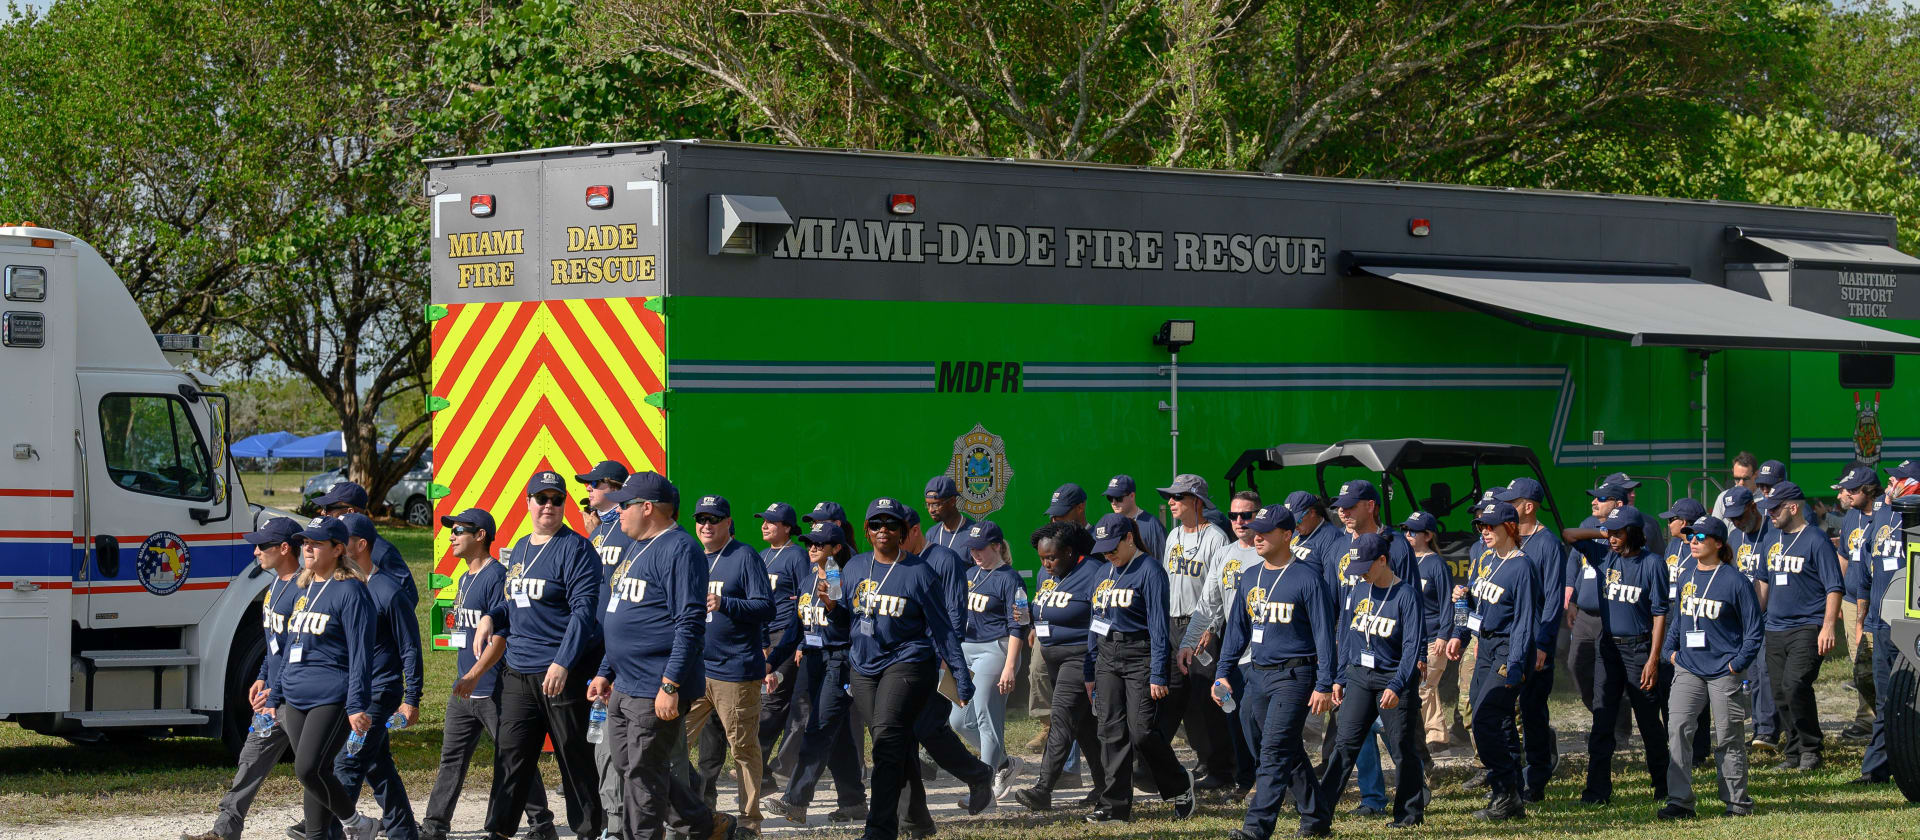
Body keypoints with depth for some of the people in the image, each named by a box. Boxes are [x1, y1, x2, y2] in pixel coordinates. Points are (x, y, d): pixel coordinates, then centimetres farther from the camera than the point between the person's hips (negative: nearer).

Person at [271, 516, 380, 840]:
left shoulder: (350, 591, -8)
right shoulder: (304, 588, 17)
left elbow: (360, 653, -13)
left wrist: (357, 706, -19)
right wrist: (275, 698, 23)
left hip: (331, 700, -8)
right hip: (296, 701, 8)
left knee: (309, 769, -18)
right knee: (314, 775, 9)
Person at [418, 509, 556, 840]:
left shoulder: (497, 576, -14)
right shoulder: (465, 578, 16)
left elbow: (501, 635, -20)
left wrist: (474, 676, -26)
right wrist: (464, 677, 20)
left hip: (493, 691, -9)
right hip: (463, 691, 9)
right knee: (451, 760, 9)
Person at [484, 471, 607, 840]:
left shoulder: (575, 549, -9)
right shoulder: (520, 548, 15)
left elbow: (584, 610, -17)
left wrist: (563, 663, -24)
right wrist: (492, 619, 6)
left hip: (564, 673, -7)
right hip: (518, 672, 7)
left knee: (576, 758, 0)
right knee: (510, 756, 6)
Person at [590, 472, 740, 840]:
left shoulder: (679, 550, -14)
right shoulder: (635, 548, 18)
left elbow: (690, 623, -20)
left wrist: (670, 686, -24)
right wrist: (605, 673, 23)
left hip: (656, 694, -10)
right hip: (624, 687, 10)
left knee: (643, 775, -4)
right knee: (628, 769, 14)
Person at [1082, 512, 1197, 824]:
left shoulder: (1149, 570, -8)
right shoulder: (1106, 572, 15)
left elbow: (1158, 624, -12)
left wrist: (1158, 674, -17)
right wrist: (1090, 671, 16)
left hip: (1139, 656, -7)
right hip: (1107, 657, 7)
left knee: (1141, 730, -12)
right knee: (1111, 731, 2)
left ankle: (1180, 787, 9)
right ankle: (1116, 804, 5)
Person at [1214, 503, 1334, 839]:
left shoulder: (1307, 579, -8)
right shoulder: (1250, 579, 12)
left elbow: (1324, 634, -9)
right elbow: (1236, 630, 19)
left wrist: (1324, 685, -14)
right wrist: (1223, 673, 12)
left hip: (1294, 676, -7)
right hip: (1257, 673, 7)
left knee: (1274, 751, -14)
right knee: (1290, 752, 13)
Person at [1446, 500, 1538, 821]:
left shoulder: (1522, 567, -13)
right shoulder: (1488, 562, 13)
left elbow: (1524, 622, -16)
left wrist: (1514, 668, -20)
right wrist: (1459, 635, 11)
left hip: (1509, 649, -9)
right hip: (1485, 647, 9)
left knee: (1485, 721, -16)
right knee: (1499, 724, 9)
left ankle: (1505, 793, -10)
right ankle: (1514, 798, 14)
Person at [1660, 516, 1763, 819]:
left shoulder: (1735, 581, -7)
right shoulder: (1686, 578, 11)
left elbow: (1753, 629, -4)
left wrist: (1738, 663, -11)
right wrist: (1670, 650, 11)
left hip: (1724, 672, -5)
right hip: (1688, 669, 5)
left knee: (1728, 739, 3)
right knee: (1678, 728, -10)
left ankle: (1737, 801, 15)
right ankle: (1679, 801, -9)